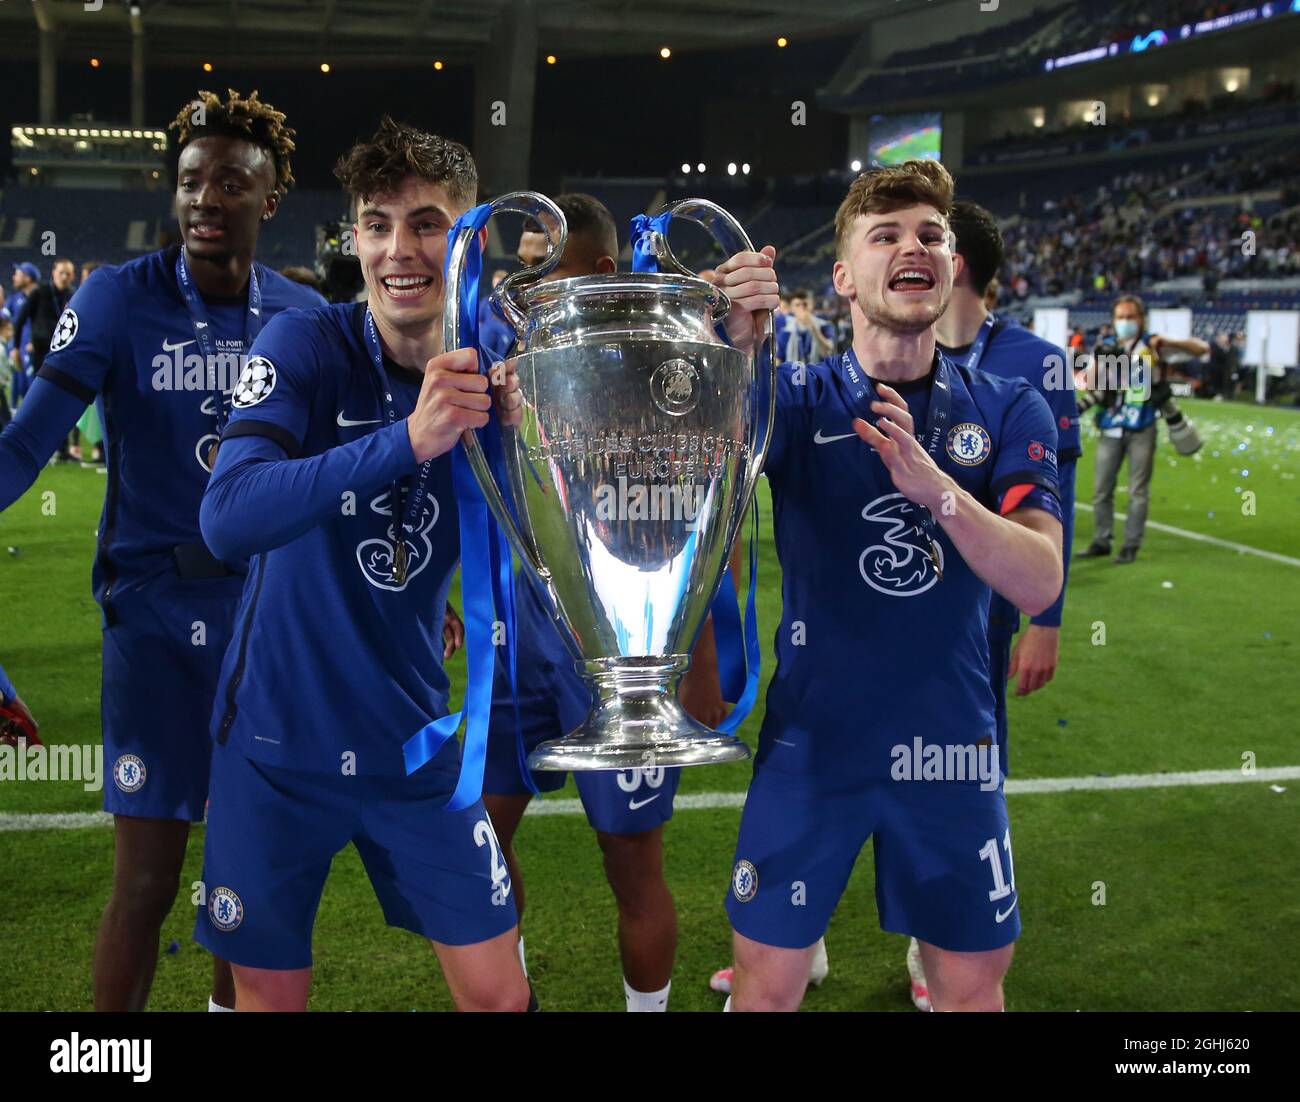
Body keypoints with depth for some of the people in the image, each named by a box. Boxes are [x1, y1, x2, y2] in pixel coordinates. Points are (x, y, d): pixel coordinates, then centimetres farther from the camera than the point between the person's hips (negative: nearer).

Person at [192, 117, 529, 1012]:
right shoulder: (307, 348, -13)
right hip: (278, 742, -2)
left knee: (498, 994, 7)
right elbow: (228, 517, -28)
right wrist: (409, 438, -40)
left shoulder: (495, 381, -4)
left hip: (413, 743, 2)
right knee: (270, 995, 13)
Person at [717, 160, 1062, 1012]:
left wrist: (933, 484, -28)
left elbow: (1039, 584, -12)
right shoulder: (798, 397, -5)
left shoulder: (1007, 412, -1)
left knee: (973, 984, 14)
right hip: (813, 738, -1)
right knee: (768, 981, 7)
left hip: (952, 741, 2)